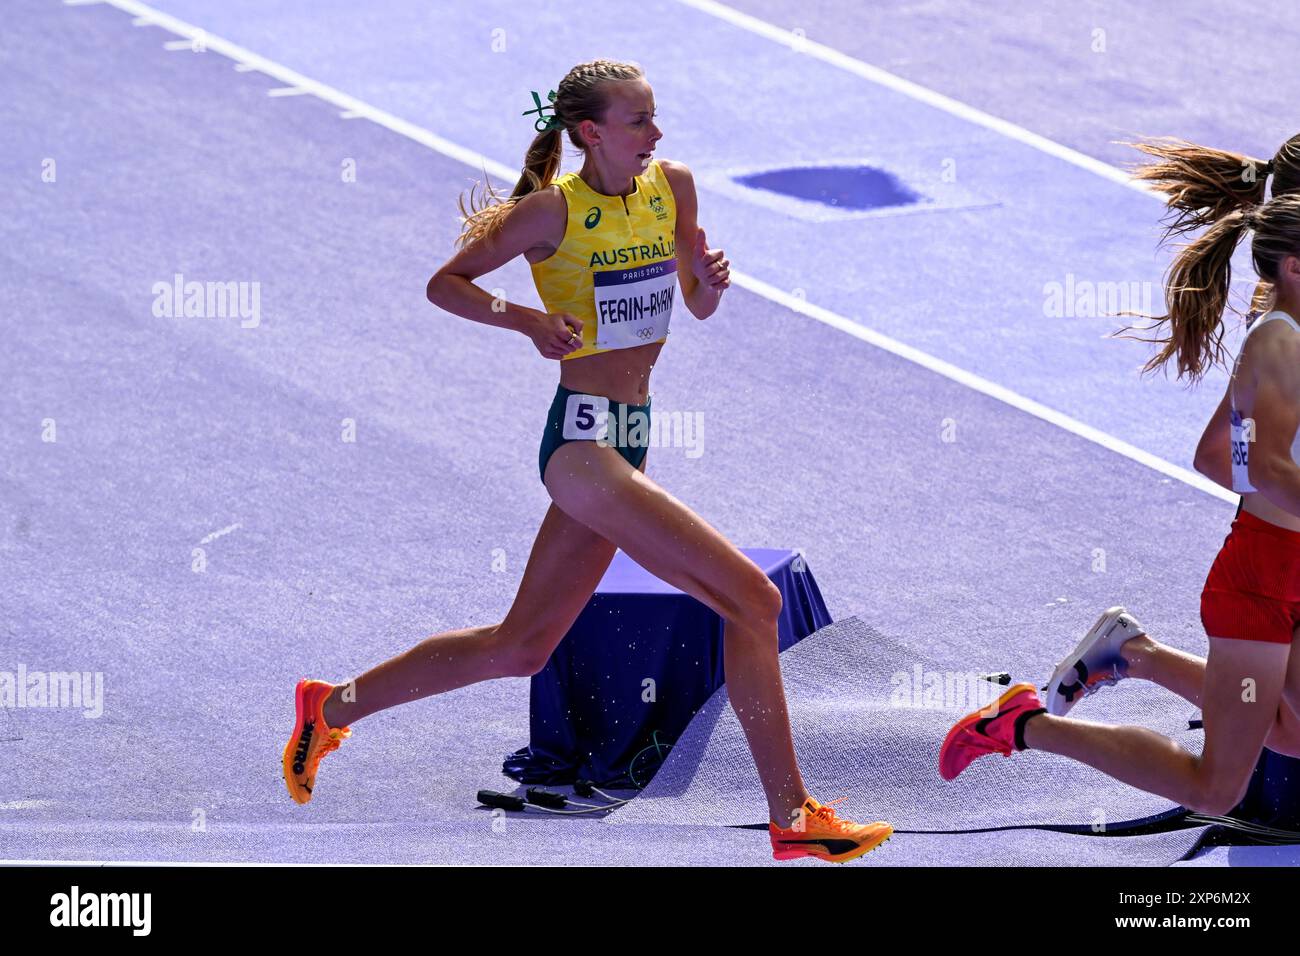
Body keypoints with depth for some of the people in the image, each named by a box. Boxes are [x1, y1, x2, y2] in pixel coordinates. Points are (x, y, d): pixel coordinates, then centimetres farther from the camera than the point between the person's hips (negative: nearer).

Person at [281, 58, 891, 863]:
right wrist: (526, 320, -18)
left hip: (624, 442, 8)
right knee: (752, 600, -14)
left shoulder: (673, 186, 7)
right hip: (584, 440, -8)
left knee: (520, 647, 15)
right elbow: (445, 284, -2)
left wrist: (711, 279, -7)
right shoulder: (554, 210, -11)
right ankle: (793, 819, -9)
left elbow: (699, 308, 17)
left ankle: (335, 707, 28)